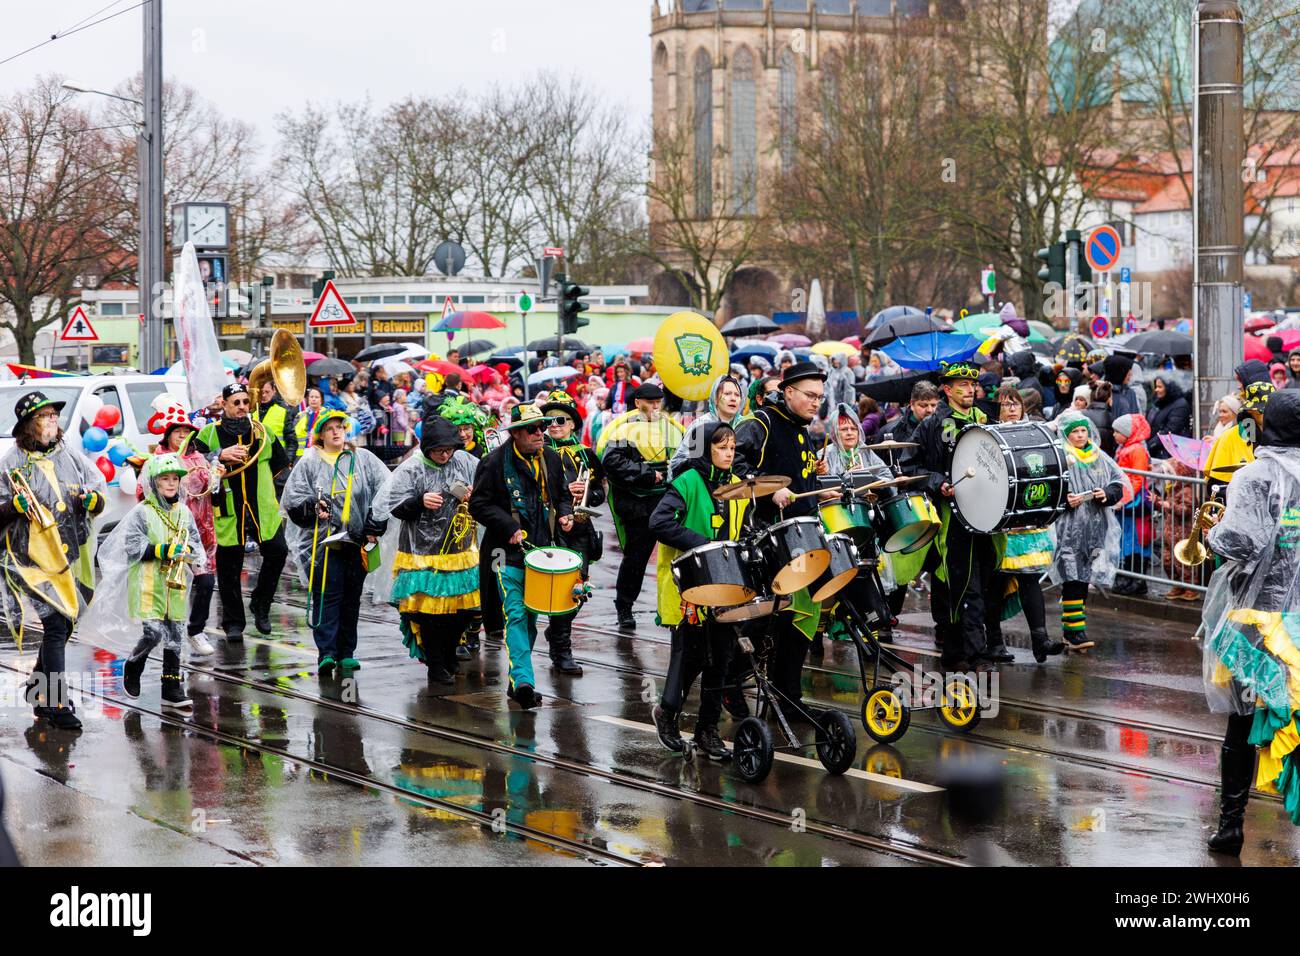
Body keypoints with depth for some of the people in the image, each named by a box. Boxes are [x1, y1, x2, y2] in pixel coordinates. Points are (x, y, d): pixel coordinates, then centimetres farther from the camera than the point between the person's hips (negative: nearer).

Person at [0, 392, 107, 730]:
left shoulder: (70, 456, 8)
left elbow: (99, 491, 14)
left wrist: (93, 499, -9)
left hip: (71, 559, 5)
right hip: (33, 559, -5)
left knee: (62, 626, 15)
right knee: (56, 626, -13)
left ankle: (39, 689, 35)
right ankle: (57, 703, -10)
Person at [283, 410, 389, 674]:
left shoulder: (363, 459, 10)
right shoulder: (309, 462, 6)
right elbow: (294, 497, 2)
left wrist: (374, 527, -2)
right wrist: (313, 507, -17)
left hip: (357, 541, 2)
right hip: (324, 539, -2)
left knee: (351, 598, 6)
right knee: (327, 595, -10)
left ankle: (346, 653, 13)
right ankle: (326, 653, -13)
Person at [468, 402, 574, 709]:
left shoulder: (551, 460, 10)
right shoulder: (495, 463, -7)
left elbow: (563, 494, 23)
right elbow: (479, 504, -7)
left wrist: (565, 514, 2)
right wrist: (510, 527, -17)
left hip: (542, 550, 6)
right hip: (510, 552, -6)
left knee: (531, 616, 12)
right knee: (516, 615, -15)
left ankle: (518, 682, 24)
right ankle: (523, 680, -22)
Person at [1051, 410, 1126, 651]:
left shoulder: (1101, 458, 13)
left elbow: (1119, 484, 12)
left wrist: (1107, 494, -8)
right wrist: (1063, 499, -19)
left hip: (1096, 530, 5)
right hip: (1069, 529, -5)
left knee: (1083, 580, 7)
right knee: (1073, 580, -11)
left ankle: (1070, 631, 14)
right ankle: (1075, 632, -12)